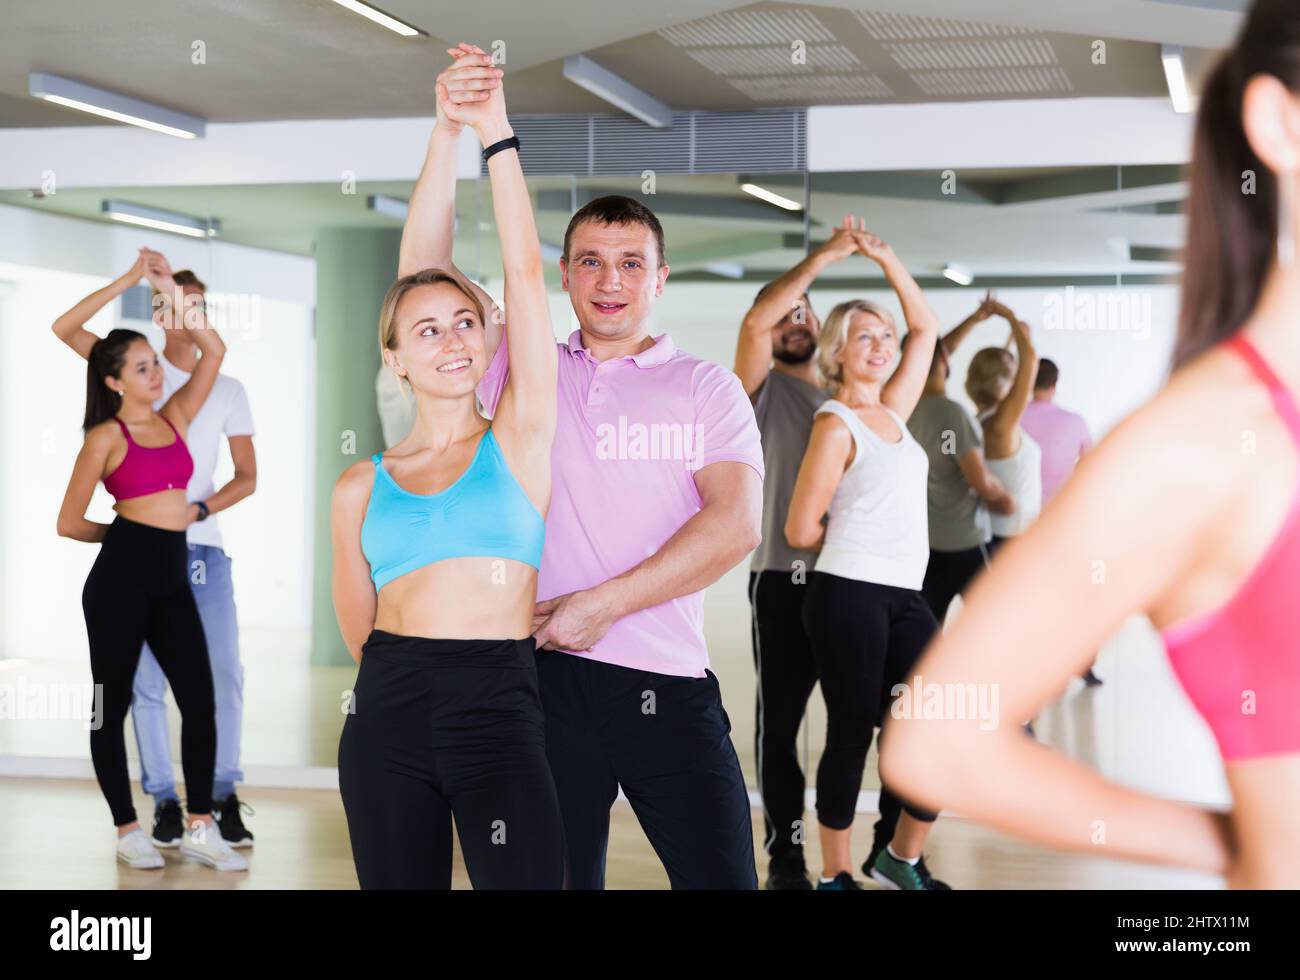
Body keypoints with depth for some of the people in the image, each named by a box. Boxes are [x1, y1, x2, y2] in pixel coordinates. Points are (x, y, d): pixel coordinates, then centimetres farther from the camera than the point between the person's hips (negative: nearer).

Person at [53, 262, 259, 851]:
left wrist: (198, 509, -7)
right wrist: (131, 278, -11)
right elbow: (65, 328, -6)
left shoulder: (228, 390, 11)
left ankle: (224, 797, 3)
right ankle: (164, 801, 5)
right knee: (146, 679, -2)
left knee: (223, 674, -5)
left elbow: (247, 477, 10)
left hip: (203, 547, 1)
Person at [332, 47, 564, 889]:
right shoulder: (363, 487, 9)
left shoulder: (520, 439, 3)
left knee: (526, 878, -15)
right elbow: (361, 626, 15)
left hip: (499, 710, -2)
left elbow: (525, 272, -4)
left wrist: (495, 131, -6)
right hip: (388, 720, 3)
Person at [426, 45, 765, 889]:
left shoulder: (707, 387, 8)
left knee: (722, 877, -1)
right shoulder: (526, 370, 10)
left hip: (673, 688, -1)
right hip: (551, 673, 1)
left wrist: (601, 604, -12)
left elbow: (734, 526, -6)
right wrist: (452, 128, -10)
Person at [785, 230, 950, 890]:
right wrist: (854, 539, 9)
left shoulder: (892, 410, 14)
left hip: (904, 598, 7)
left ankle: (900, 858, 17)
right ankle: (835, 876, 13)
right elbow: (801, 531, -9)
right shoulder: (836, 425, -7)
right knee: (851, 736, -1)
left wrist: (888, 261, 12)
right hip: (848, 596, -7)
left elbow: (925, 328, 21)